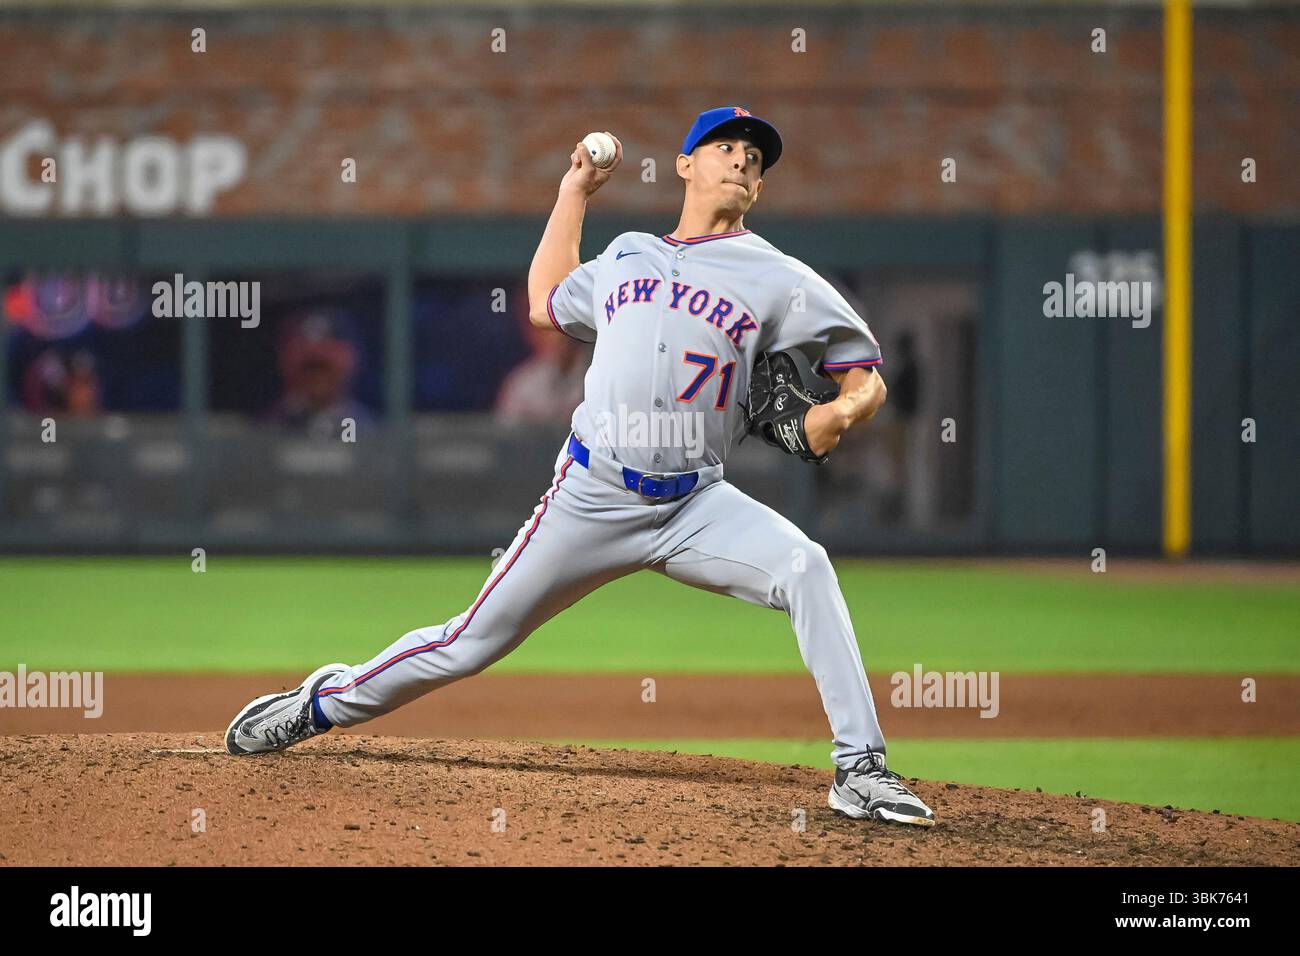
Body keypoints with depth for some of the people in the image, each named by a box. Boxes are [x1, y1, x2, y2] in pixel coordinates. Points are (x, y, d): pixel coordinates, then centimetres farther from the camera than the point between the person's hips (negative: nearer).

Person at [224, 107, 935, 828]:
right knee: (474, 642, 2)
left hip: (695, 504, -2)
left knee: (804, 567, -29)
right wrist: (575, 192, 32)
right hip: (592, 497, 2)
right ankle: (328, 701, 26)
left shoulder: (779, 279, 4)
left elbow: (869, 381, 3)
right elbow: (546, 304, 34)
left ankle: (860, 772, -27)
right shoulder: (626, 255, 17)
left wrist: (839, 414, -20)